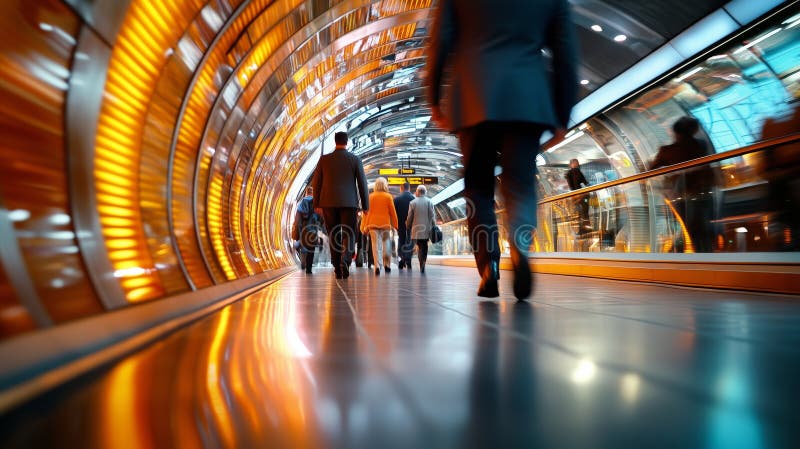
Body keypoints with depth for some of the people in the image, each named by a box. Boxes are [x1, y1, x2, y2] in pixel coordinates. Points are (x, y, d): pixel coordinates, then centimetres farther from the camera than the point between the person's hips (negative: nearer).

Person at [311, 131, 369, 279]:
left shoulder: (324, 159, 4)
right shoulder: (355, 159, 1)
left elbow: (316, 183, 5)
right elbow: (362, 183, 0)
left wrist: (316, 204, 13)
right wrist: (365, 205, 6)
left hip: (329, 203, 1)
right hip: (349, 203, -1)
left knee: (334, 236, 10)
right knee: (348, 235, 4)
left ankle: (338, 270, 11)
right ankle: (345, 261, -22)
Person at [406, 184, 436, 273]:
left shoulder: (413, 202, -3)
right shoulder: (429, 202, -1)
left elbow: (409, 217, 1)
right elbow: (432, 216, -4)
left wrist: (408, 227, 13)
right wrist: (433, 227, 4)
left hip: (417, 229, -1)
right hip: (427, 228, 1)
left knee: (420, 246, 3)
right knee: (425, 246, 14)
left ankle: (422, 266, -8)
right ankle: (423, 264, 16)